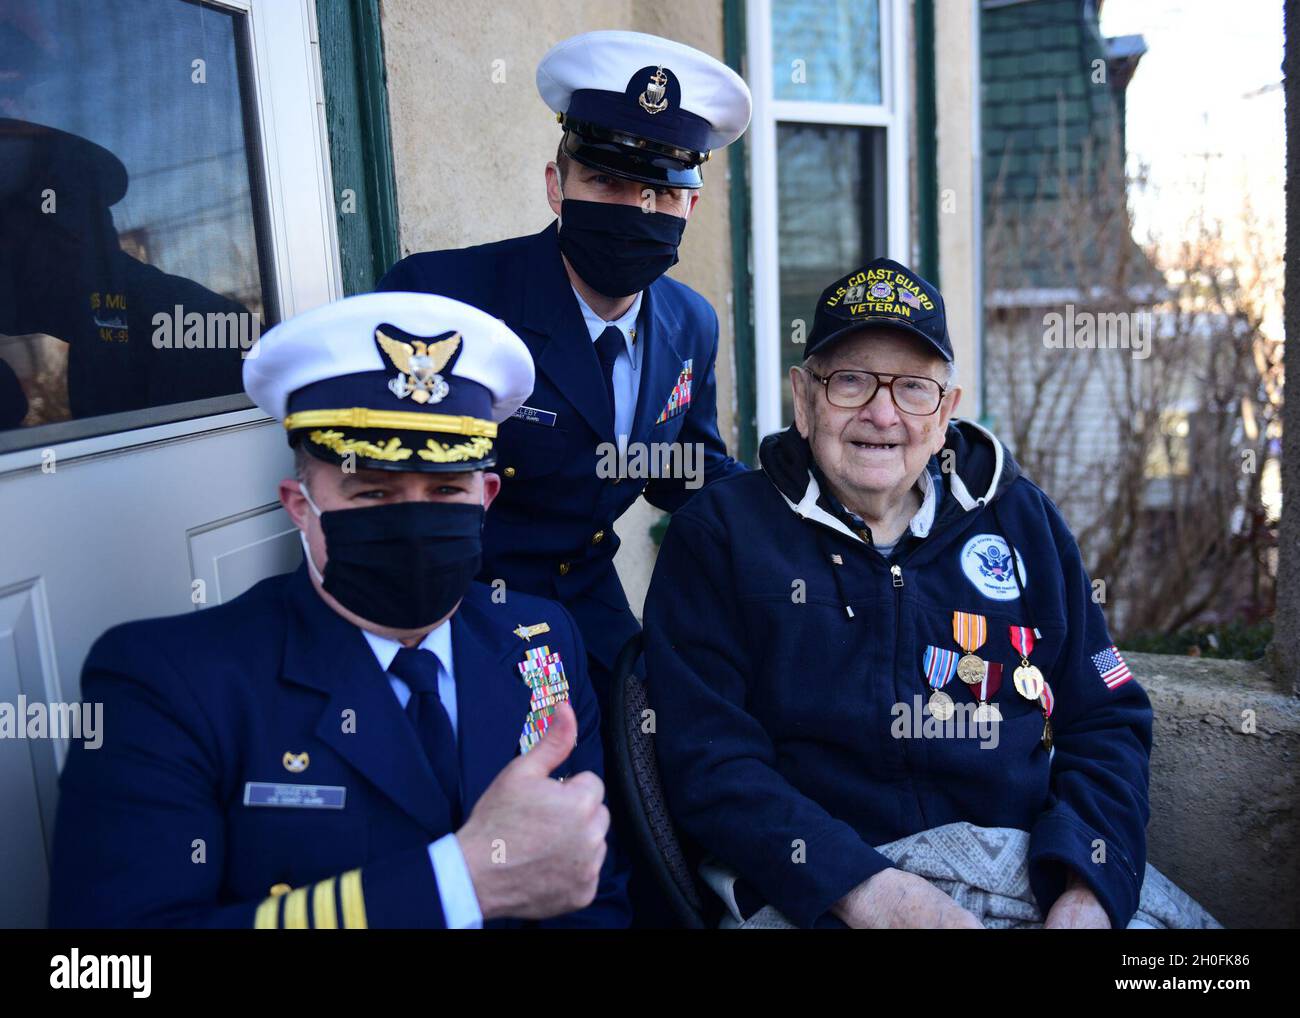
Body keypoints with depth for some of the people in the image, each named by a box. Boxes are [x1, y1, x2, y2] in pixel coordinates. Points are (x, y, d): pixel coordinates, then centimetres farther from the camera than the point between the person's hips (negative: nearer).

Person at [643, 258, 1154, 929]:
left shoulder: (1023, 522, 12)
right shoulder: (718, 534, 1)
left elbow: (1106, 723, 9)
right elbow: (707, 760, -6)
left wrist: (1087, 891, -9)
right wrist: (867, 891, -19)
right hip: (818, 901, -3)